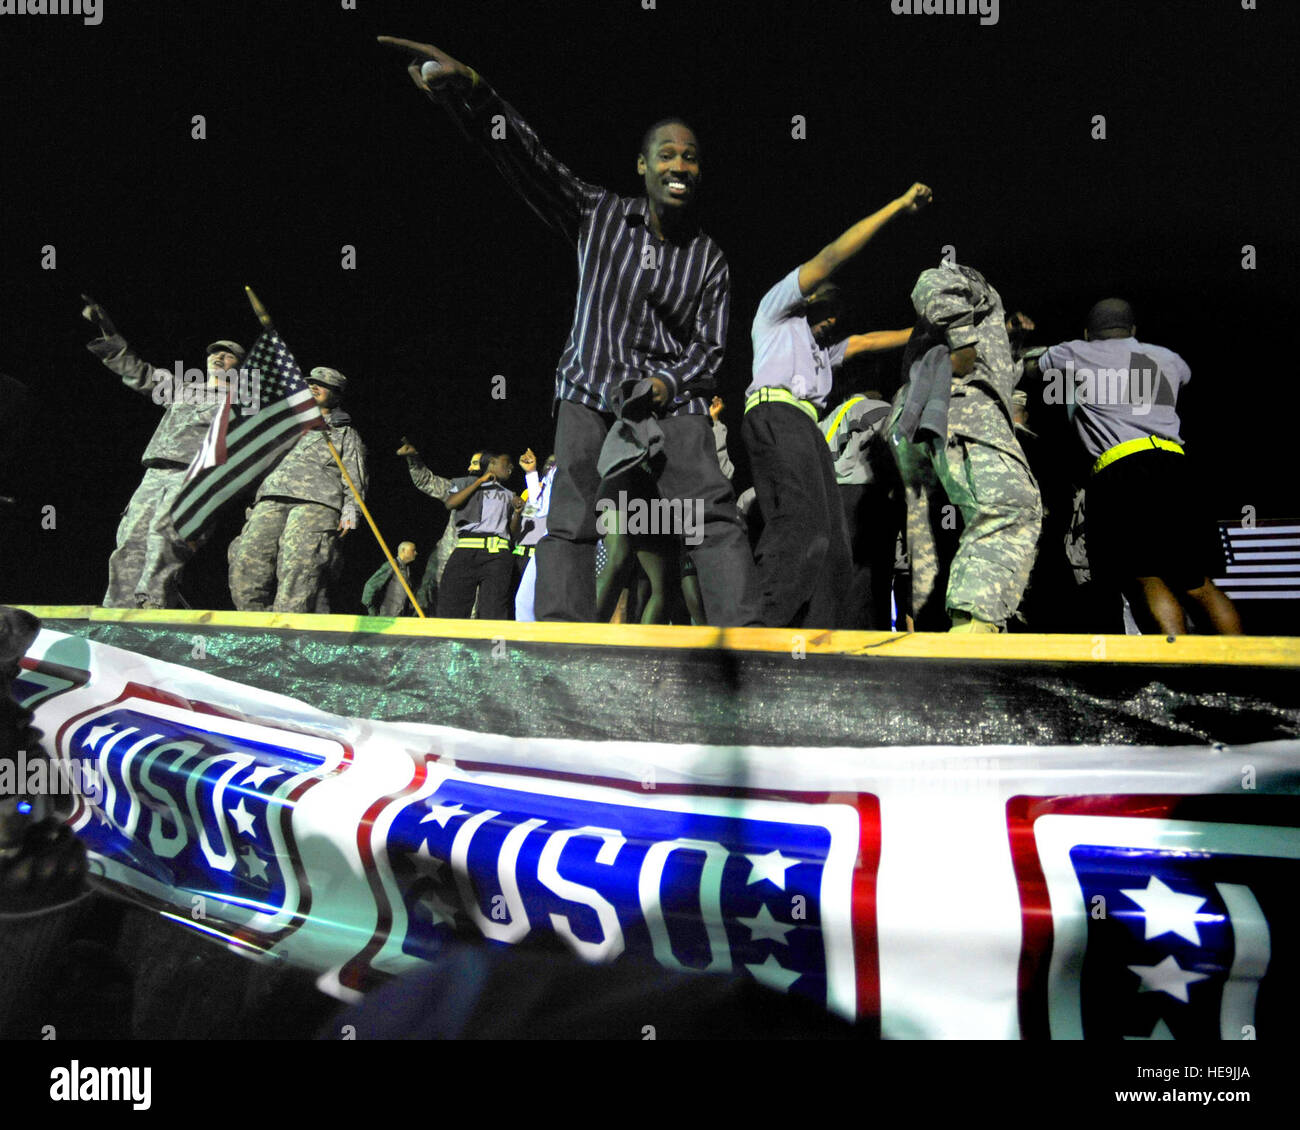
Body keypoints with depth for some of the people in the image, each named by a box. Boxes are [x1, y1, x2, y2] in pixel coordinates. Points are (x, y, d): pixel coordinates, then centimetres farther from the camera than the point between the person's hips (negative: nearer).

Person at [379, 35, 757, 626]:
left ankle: (741, 636, -18)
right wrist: (467, 88, -19)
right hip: (590, 391, 0)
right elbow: (525, 156, -4)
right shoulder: (599, 215, 6)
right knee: (570, 520, -12)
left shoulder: (709, 259, 8)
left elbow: (710, 348, 6)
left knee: (713, 510, -16)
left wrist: (666, 383, -14)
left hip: (672, 395, 1)